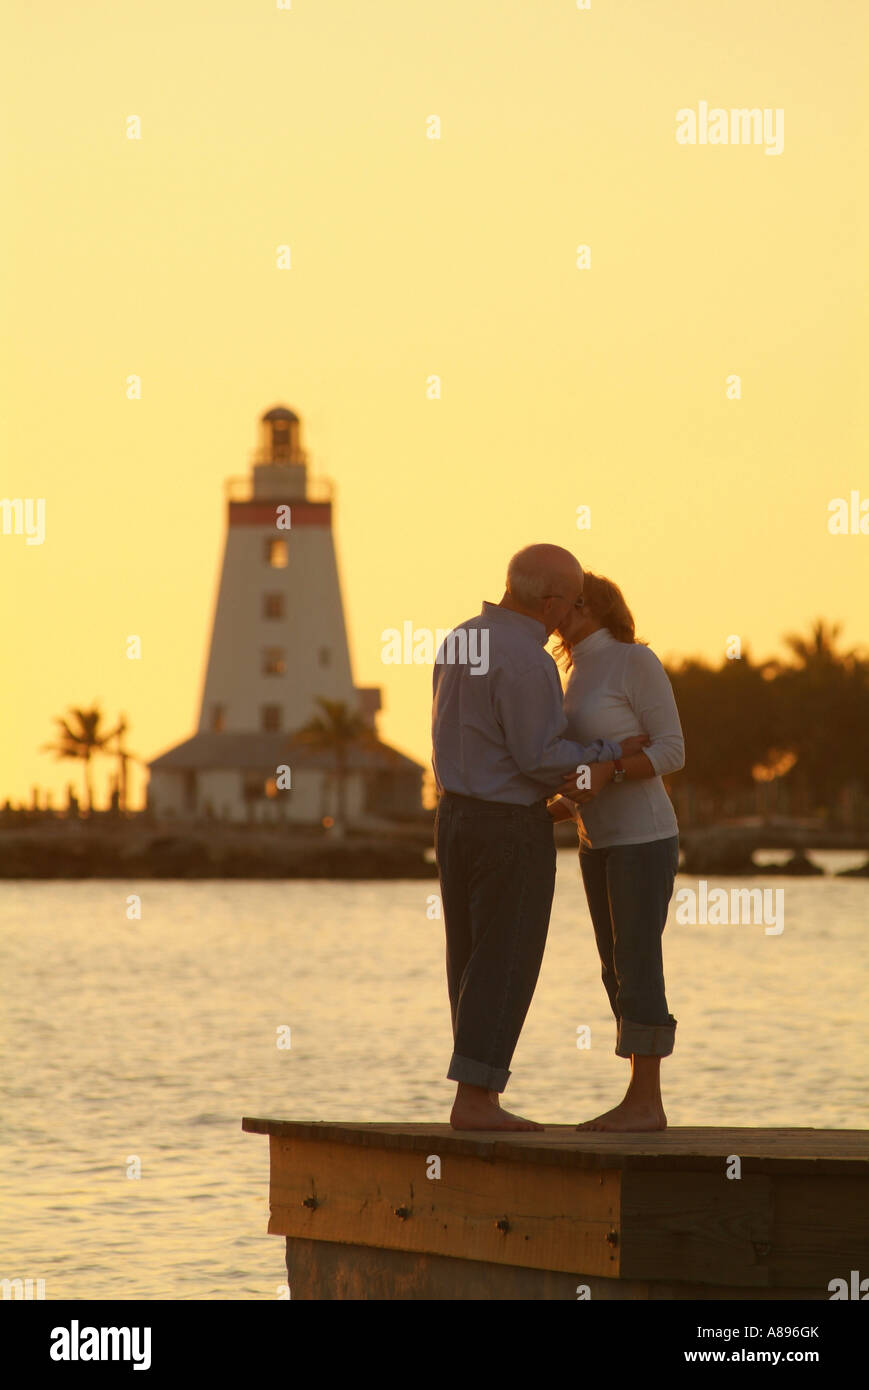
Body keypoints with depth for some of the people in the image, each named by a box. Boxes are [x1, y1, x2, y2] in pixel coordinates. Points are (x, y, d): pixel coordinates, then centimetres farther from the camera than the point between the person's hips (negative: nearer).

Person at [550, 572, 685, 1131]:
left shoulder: (637, 661, -12)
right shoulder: (582, 678, 14)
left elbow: (671, 752, -14)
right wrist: (552, 813, 7)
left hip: (643, 837, -9)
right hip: (603, 842, 9)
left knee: (637, 970, -9)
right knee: (621, 974, 7)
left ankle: (643, 1104, -7)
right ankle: (646, 1103, 9)